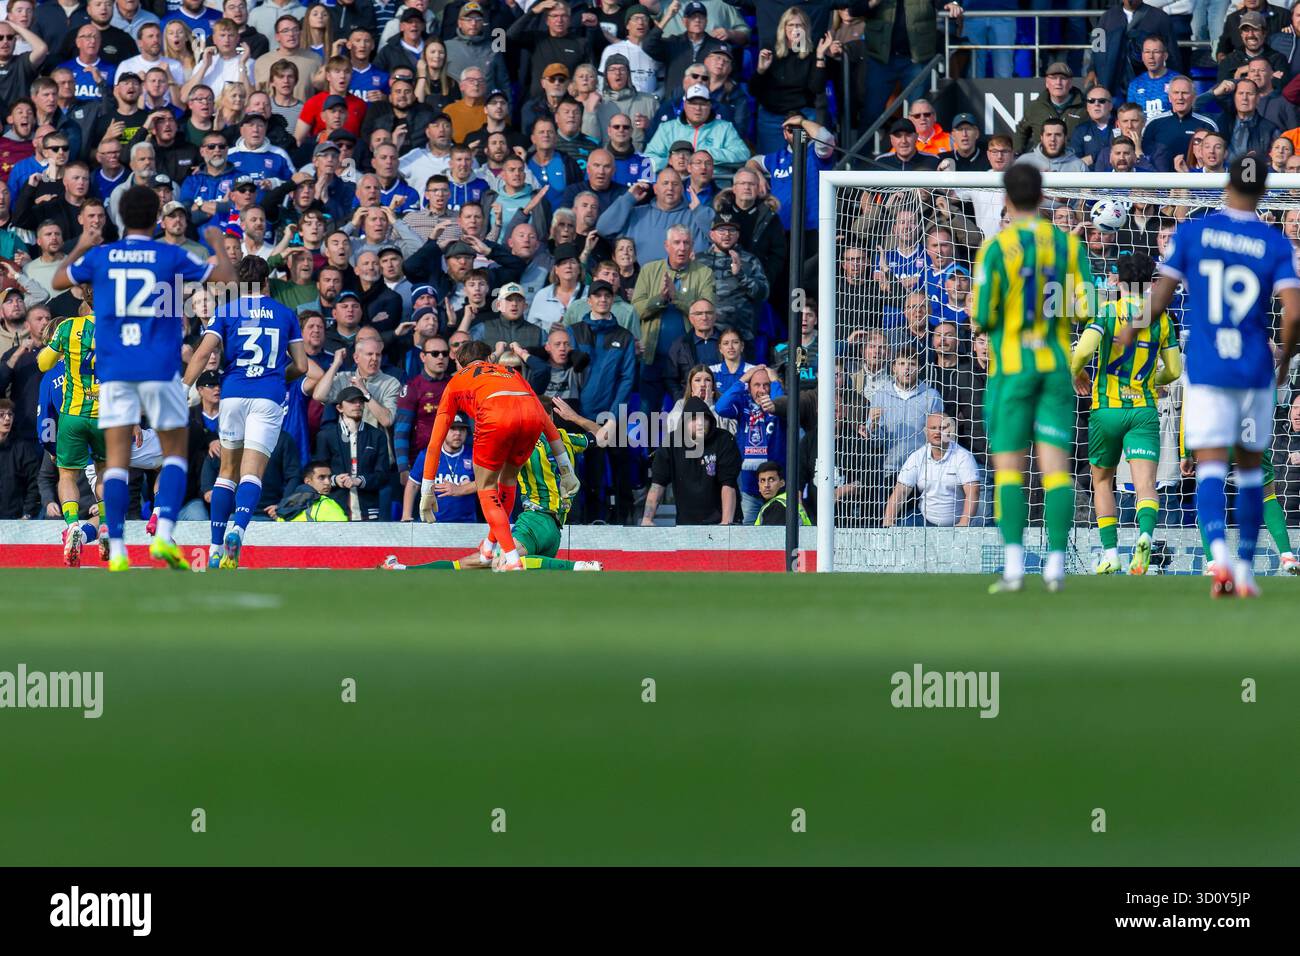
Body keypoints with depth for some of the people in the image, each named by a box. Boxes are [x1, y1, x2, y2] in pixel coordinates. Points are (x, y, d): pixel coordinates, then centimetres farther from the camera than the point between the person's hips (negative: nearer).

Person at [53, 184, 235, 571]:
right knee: (175, 452, 10)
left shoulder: (99, 256, 4)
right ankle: (164, 536, -7)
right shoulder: (171, 257, -2)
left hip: (113, 370, 2)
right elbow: (227, 279, 2)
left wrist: (80, 248, 36)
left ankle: (117, 552, -7)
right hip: (160, 369, -2)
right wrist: (218, 245, 20)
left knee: (117, 459, 1)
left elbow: (58, 281, 21)